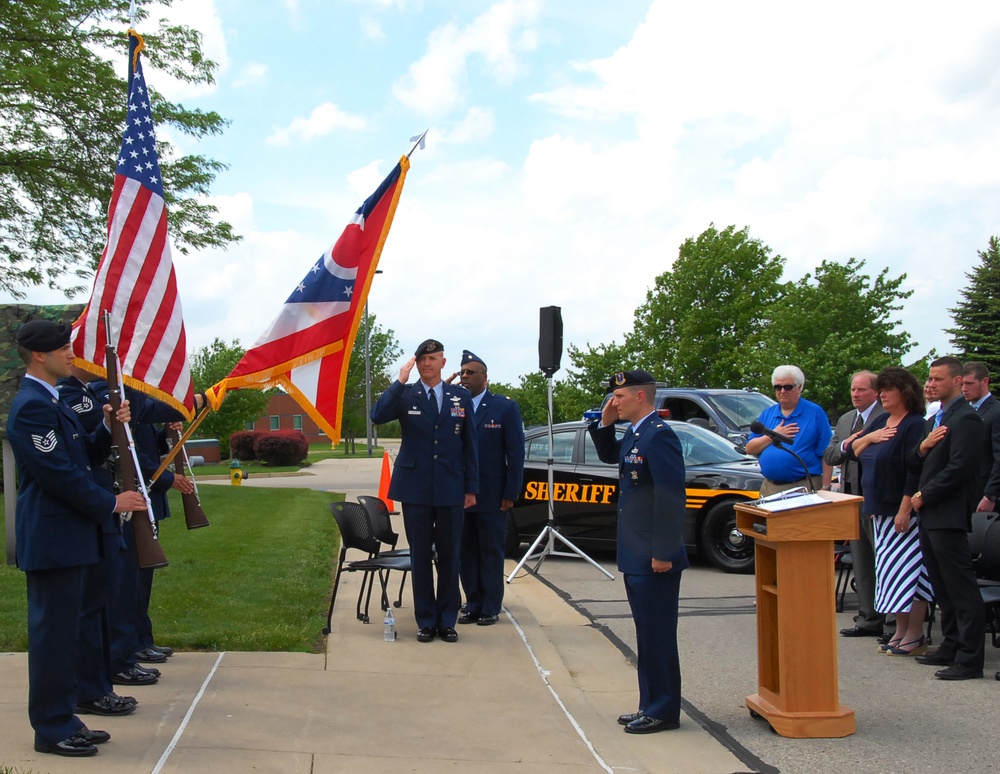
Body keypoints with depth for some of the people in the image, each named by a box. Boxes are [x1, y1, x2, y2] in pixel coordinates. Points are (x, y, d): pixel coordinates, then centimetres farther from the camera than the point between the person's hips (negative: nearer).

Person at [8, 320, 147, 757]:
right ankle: (51, 729, 8)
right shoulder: (31, 406, -16)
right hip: (51, 540, -10)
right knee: (53, 632, -2)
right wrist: (111, 503, -13)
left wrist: (109, 428, 0)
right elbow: (60, 474, -21)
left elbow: (87, 457, 18)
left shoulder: (51, 402, 16)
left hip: (67, 537, 10)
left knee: (64, 631, 15)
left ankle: (63, 718, 24)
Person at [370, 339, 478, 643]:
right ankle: (426, 621, 15)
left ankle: (447, 621, 17)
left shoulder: (460, 396, 6)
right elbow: (377, 416, -17)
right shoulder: (405, 394, 2)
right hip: (415, 488, -1)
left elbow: (469, 444, 7)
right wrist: (400, 381, -20)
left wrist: (471, 487, 4)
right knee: (420, 556, 6)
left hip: (451, 489, 1)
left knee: (449, 556, 6)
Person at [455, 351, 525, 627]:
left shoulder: (505, 407, -3)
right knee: (466, 553, 9)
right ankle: (473, 605, 20)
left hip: (492, 497, -3)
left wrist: (510, 493, -9)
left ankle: (491, 608, 15)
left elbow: (516, 453, -4)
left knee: (491, 553, 6)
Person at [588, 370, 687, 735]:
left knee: (657, 636, 0)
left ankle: (663, 711, 11)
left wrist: (663, 553, -23)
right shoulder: (634, 434, 11)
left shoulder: (658, 435, -18)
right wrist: (605, 423, 11)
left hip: (654, 558, -10)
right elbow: (608, 455, 30)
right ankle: (650, 706, 26)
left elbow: (671, 497, -23)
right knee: (648, 635, 16)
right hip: (636, 556, 10)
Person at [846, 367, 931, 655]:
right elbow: (851, 453, 14)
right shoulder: (880, 421, 13)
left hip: (904, 511, -9)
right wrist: (869, 438, -5)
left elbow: (916, 471, -19)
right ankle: (900, 631, 19)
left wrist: (905, 510, -23)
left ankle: (915, 635, 3)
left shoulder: (915, 425, -13)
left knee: (909, 567, -4)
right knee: (891, 570, 11)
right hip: (881, 511, 9)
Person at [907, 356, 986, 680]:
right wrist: (922, 447, -4)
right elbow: (912, 463, 17)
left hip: (949, 515, -10)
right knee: (942, 587, 15)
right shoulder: (933, 421, 19)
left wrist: (924, 496, -11)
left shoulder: (966, 419, -12)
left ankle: (970, 659, 0)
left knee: (961, 587, -5)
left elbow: (958, 469, -19)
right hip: (930, 515, 10)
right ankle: (951, 646, 24)